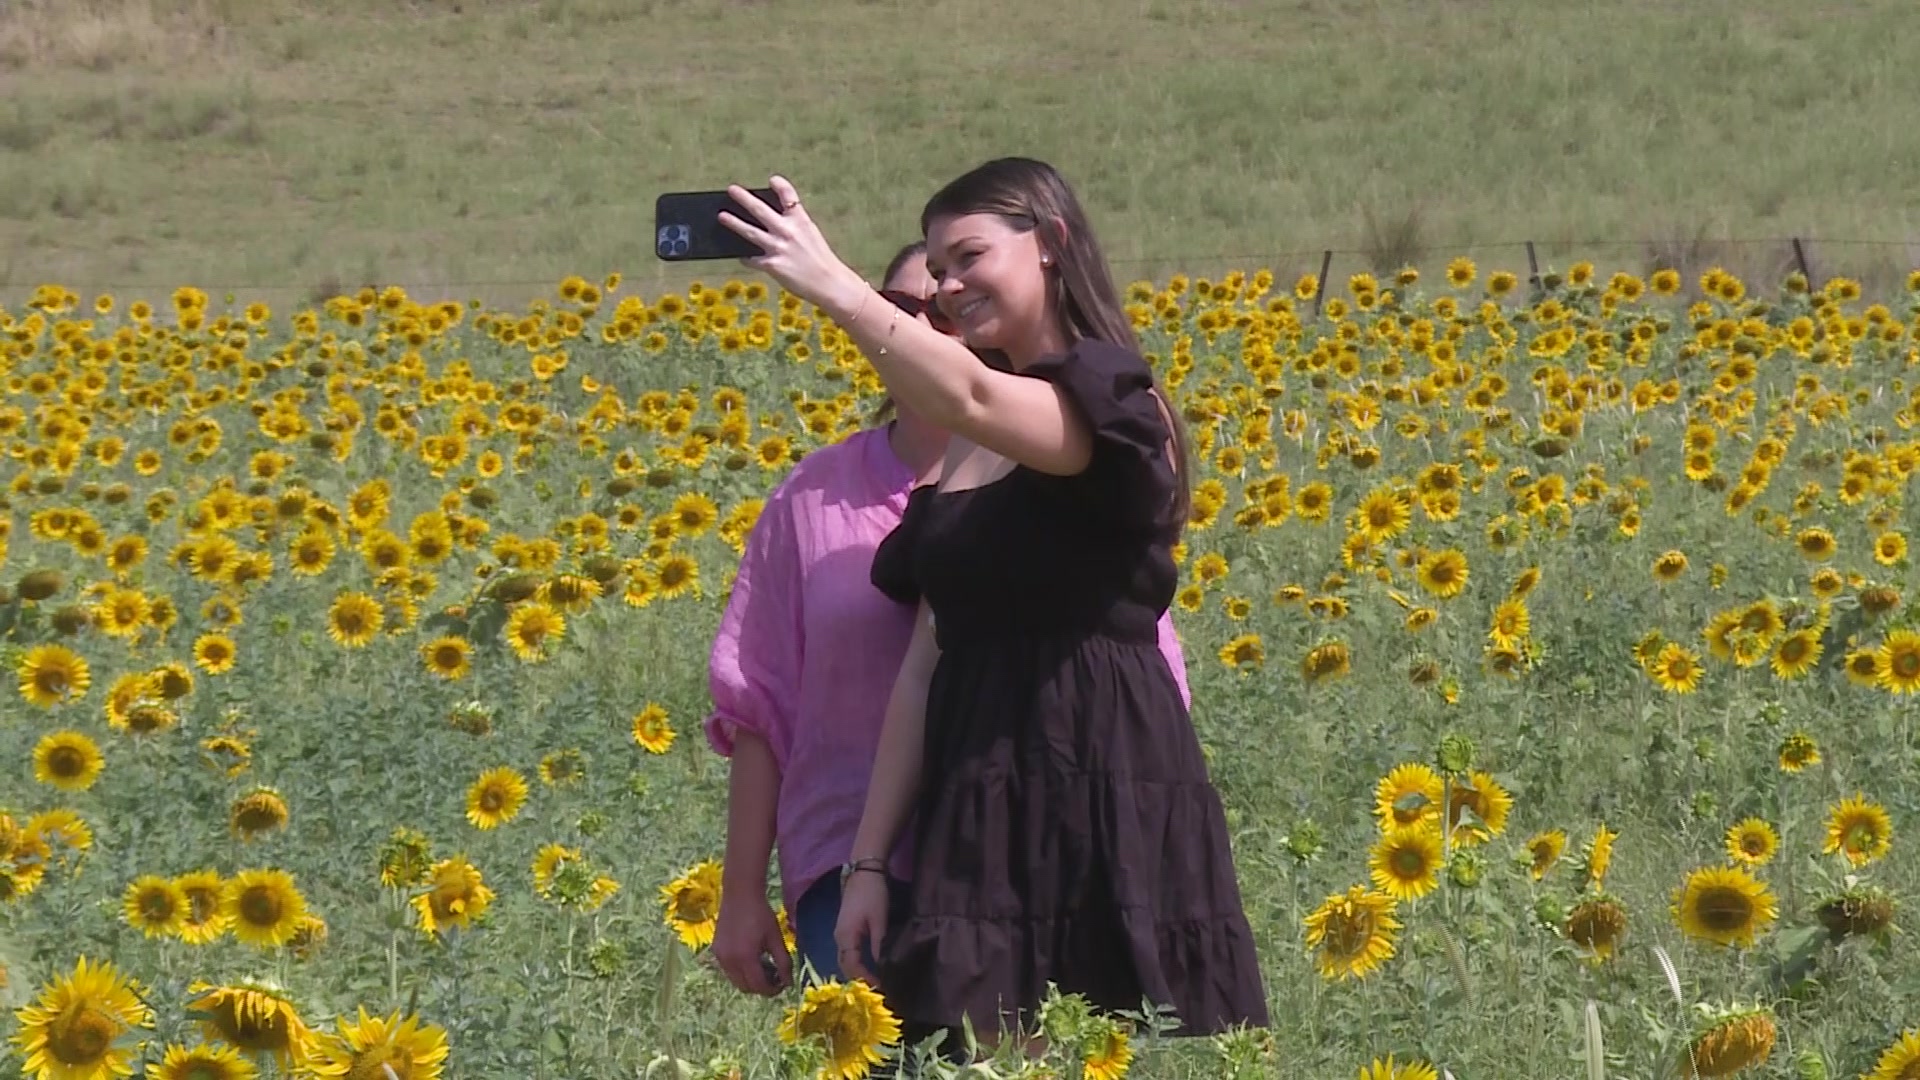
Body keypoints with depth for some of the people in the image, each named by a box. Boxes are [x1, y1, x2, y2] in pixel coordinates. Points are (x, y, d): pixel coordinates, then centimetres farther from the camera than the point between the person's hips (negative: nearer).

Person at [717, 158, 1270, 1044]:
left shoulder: (1113, 398, -3)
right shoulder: (960, 455, 19)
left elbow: (971, 400, -26)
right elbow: (924, 667, 15)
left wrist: (827, 282, -32)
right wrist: (868, 861, 8)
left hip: (1108, 789, -6)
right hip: (973, 809, 6)